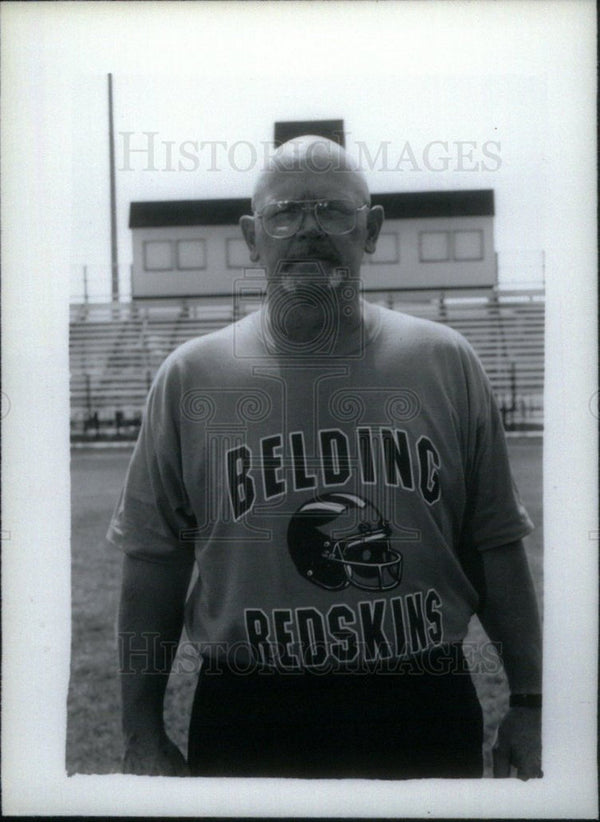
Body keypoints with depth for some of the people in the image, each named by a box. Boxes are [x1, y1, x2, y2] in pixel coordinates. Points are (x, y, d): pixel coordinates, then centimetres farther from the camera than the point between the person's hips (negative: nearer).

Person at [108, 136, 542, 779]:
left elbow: (495, 546, 4)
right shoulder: (190, 377, -3)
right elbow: (154, 559, 0)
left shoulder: (445, 363, 0)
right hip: (246, 719, -1)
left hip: (423, 708, 1)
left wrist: (528, 703, 4)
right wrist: (142, 734, 0)